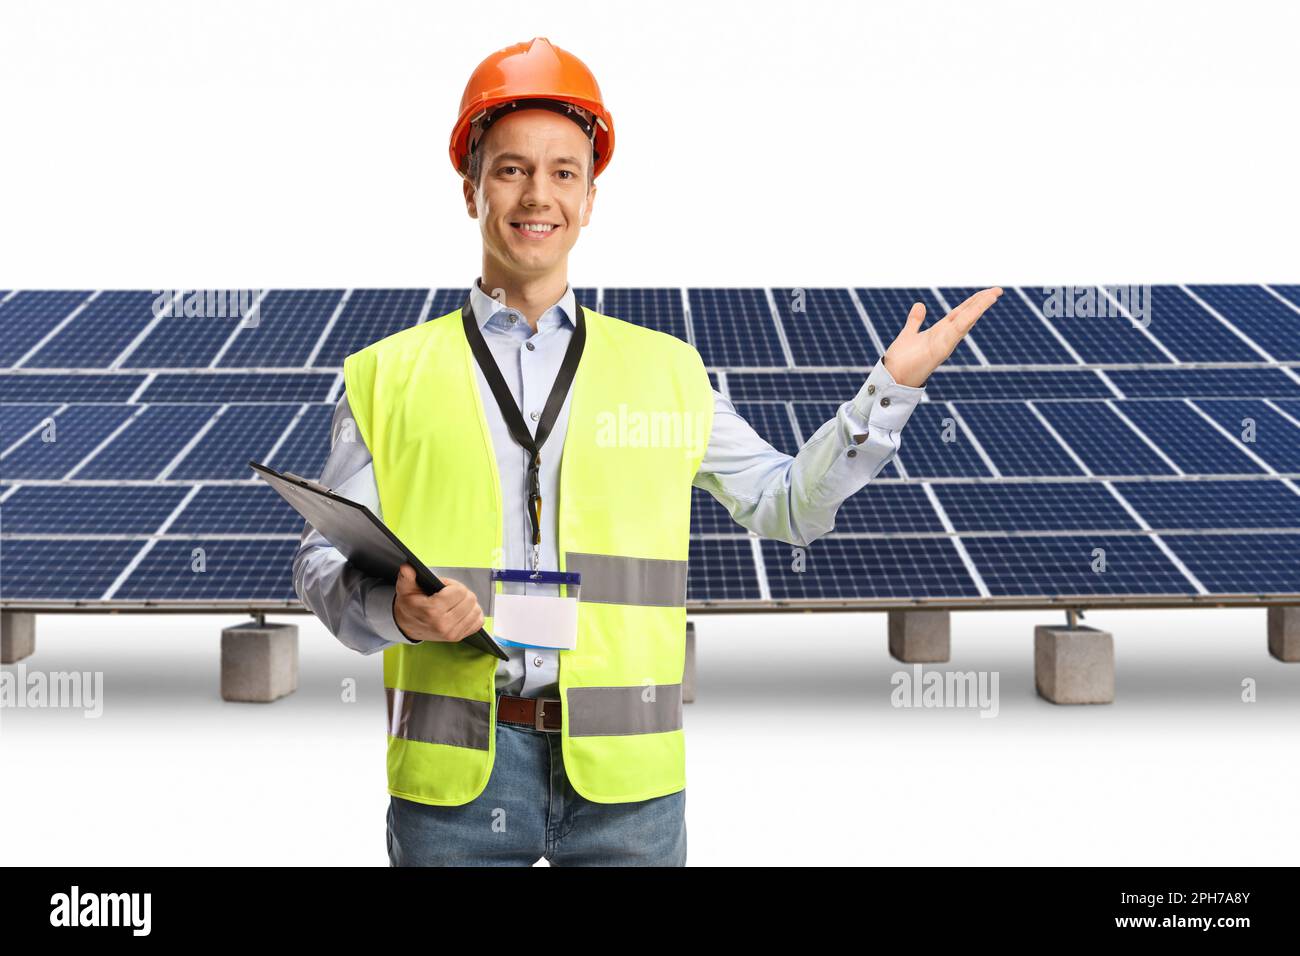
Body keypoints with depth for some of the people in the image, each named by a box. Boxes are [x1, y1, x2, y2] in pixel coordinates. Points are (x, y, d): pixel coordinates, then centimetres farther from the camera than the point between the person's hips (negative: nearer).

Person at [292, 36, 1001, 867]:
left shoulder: (668, 371, 12)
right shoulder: (387, 378, 8)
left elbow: (788, 504, 17)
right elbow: (324, 560, 6)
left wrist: (891, 390, 9)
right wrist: (392, 608, -15)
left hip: (624, 774, 1)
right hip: (453, 775, -1)